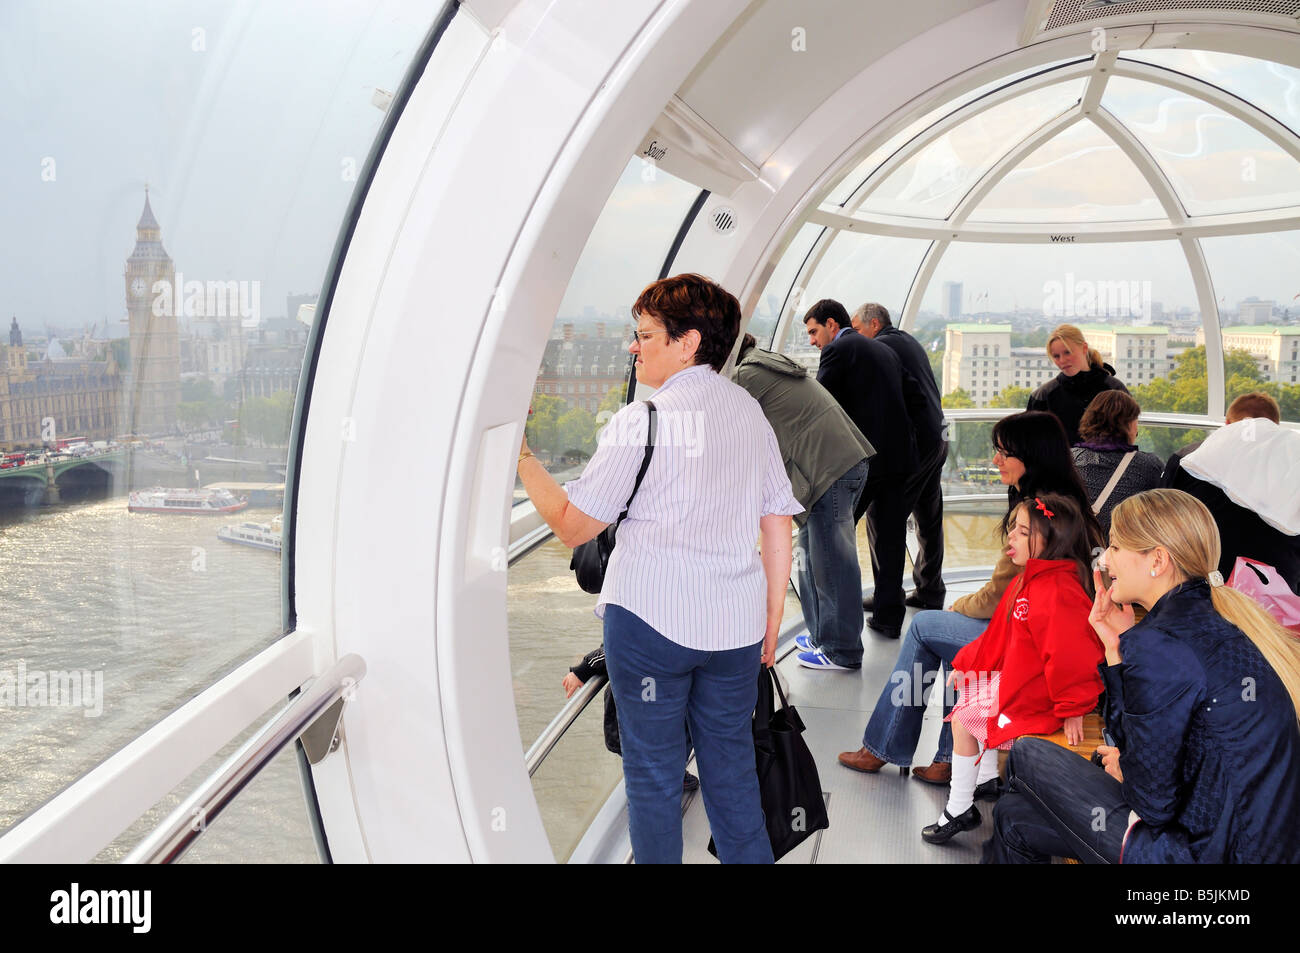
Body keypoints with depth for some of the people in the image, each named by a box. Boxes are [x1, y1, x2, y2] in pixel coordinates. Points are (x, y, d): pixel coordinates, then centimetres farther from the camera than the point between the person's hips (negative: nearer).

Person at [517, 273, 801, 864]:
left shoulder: (641, 422, -10)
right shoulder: (752, 413, 8)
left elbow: (572, 526, -8)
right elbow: (779, 530, 10)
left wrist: (520, 455, 3)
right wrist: (771, 624, 17)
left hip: (650, 621, -5)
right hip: (736, 624, 6)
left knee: (652, 775, 9)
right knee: (731, 768, 16)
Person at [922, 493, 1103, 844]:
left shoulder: (1056, 591, -30)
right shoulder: (1029, 579, 6)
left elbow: (1068, 652, -33)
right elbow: (1000, 634, 16)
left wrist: (1072, 708, -30)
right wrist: (966, 662, 17)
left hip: (1036, 697, -11)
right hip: (1018, 676, 11)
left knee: (963, 718, -5)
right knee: (973, 689, 27)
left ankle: (960, 810, 9)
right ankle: (989, 778, 40)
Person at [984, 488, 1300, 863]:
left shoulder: (1159, 646, -22)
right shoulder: (1210, 621, 7)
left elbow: (1152, 803, -16)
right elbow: (1128, 742, 12)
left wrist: (1122, 770, 5)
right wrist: (1117, 648, 6)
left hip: (1200, 853, -8)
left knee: (1026, 755, 8)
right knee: (1014, 817, 16)